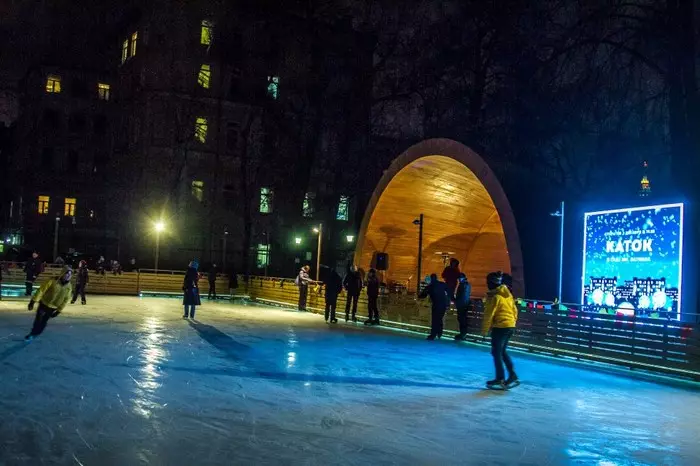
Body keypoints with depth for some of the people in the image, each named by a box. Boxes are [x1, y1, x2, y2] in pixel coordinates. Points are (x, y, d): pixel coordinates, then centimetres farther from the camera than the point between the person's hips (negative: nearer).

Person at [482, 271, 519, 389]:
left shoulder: (494, 296, -14)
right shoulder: (507, 294, 11)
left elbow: (489, 314, -14)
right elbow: (515, 310, 15)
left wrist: (484, 330, -6)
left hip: (500, 327, -8)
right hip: (510, 326, 8)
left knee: (496, 352, 2)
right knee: (503, 351, 19)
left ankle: (500, 379, 3)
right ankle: (512, 376, 15)